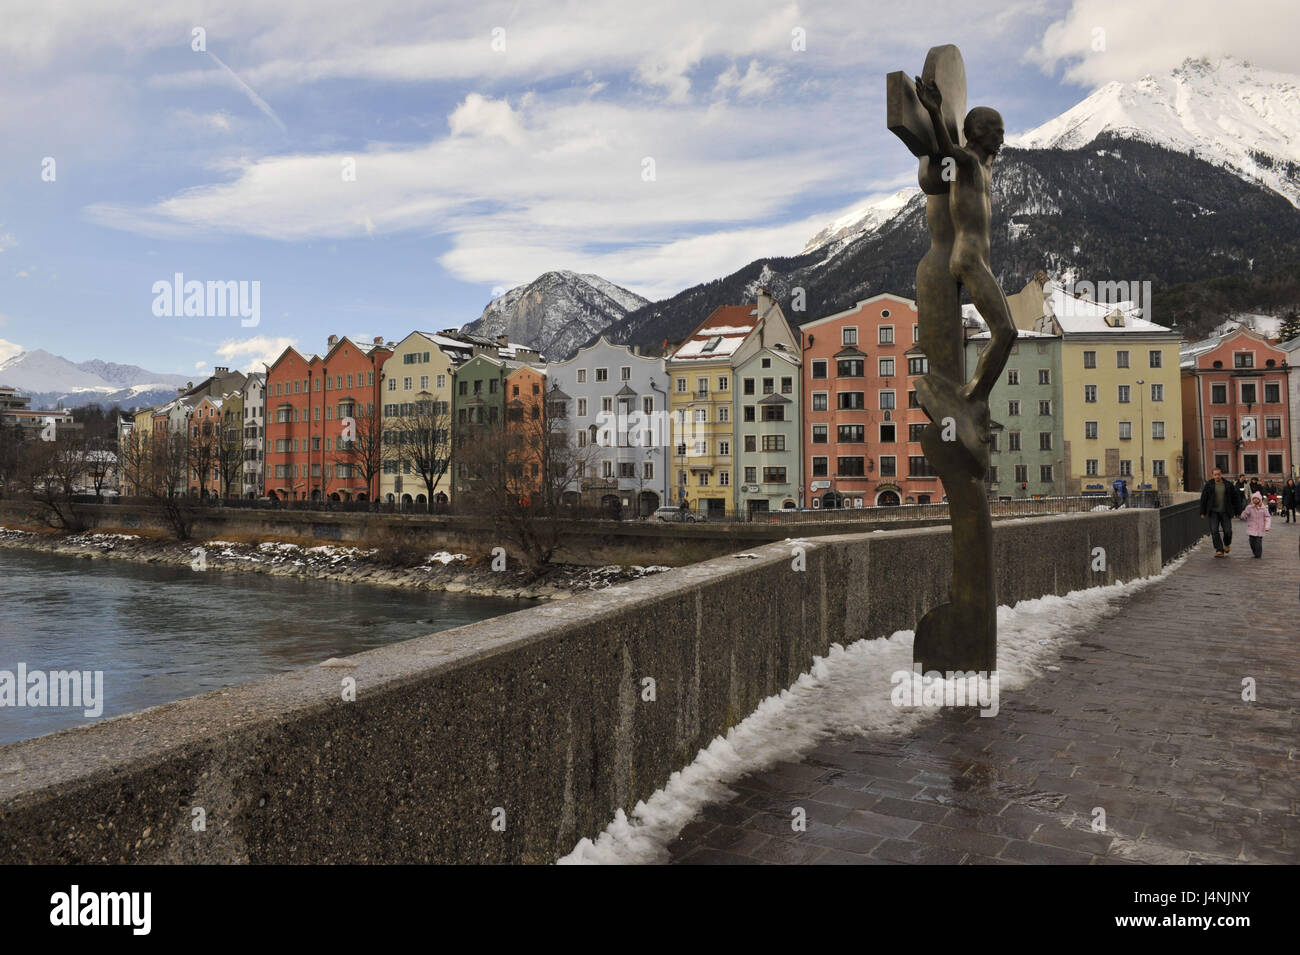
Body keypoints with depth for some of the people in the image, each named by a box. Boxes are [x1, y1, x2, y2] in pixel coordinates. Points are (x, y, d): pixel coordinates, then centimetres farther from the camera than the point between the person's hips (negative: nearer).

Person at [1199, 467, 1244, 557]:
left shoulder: (1229, 485, 3)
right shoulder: (1208, 485, 2)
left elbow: (1236, 498, 9)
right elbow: (1203, 499, 7)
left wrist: (1237, 512, 7)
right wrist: (1203, 512, 5)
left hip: (1226, 512, 0)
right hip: (1213, 512, 0)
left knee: (1228, 531, -3)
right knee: (1214, 531, -9)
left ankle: (1227, 544, 29)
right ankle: (1219, 551, -3)